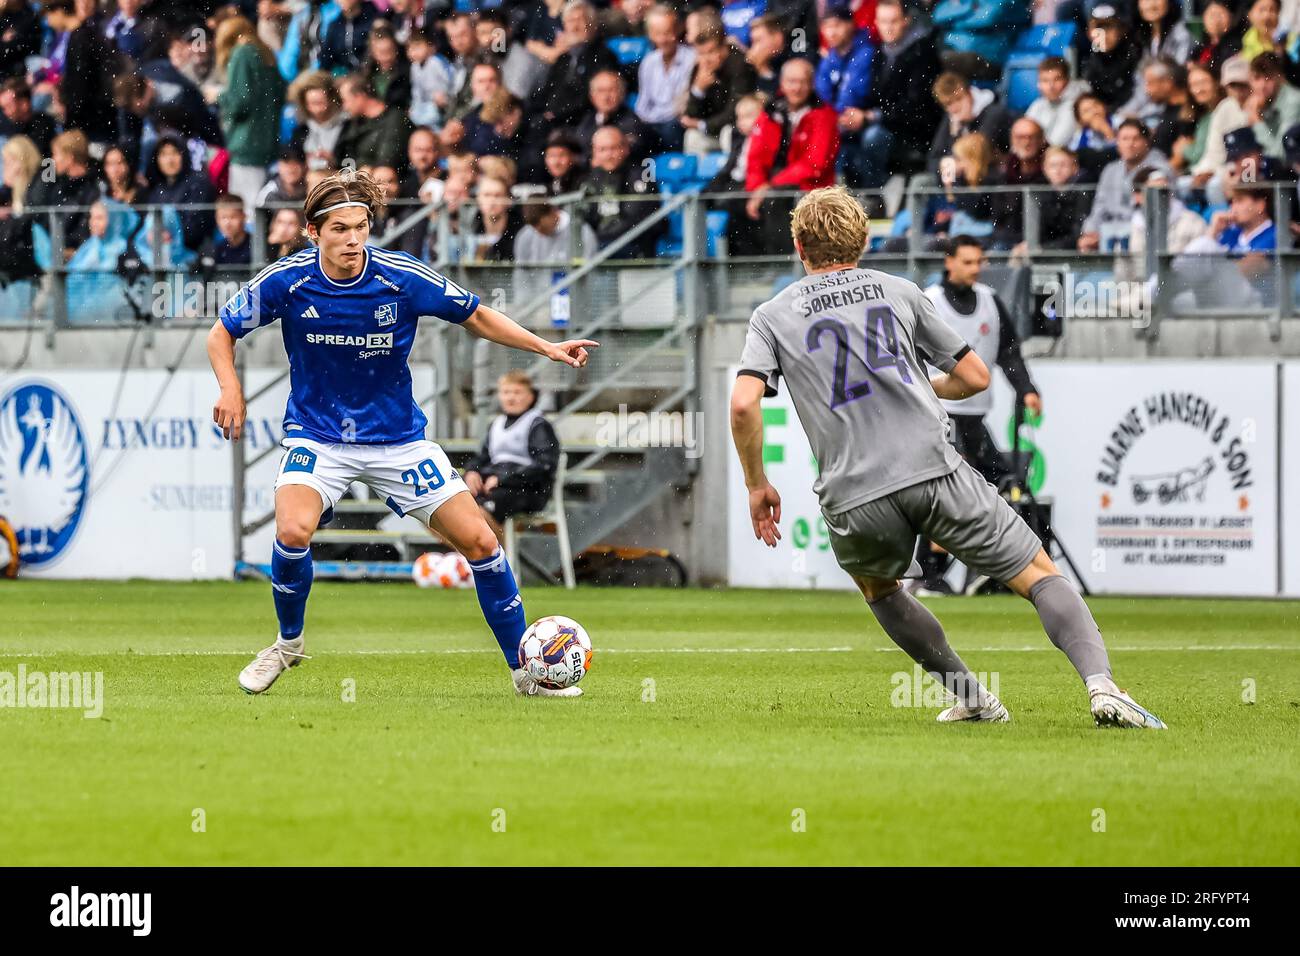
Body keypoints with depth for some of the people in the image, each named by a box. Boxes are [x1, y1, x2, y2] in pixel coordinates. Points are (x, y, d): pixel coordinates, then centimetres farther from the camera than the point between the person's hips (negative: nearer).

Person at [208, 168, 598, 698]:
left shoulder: (403, 277, -14)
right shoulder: (286, 281, -14)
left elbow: (475, 316, 0)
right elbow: (222, 332, 0)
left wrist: (545, 347, -10)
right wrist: (230, 388, -17)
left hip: (397, 436, 1)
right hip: (316, 433, -1)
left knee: (479, 541, -5)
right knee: (293, 531, -29)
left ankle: (525, 669, 12)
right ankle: (288, 642, 0)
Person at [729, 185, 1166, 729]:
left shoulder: (772, 316, 12)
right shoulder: (898, 292, 15)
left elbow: (743, 403, -4)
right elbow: (975, 377, 17)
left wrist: (757, 486, 8)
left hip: (853, 499, 1)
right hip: (935, 470, 0)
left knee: (877, 587, 33)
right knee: (1040, 576, 6)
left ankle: (969, 696, 26)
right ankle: (1099, 683, -18)